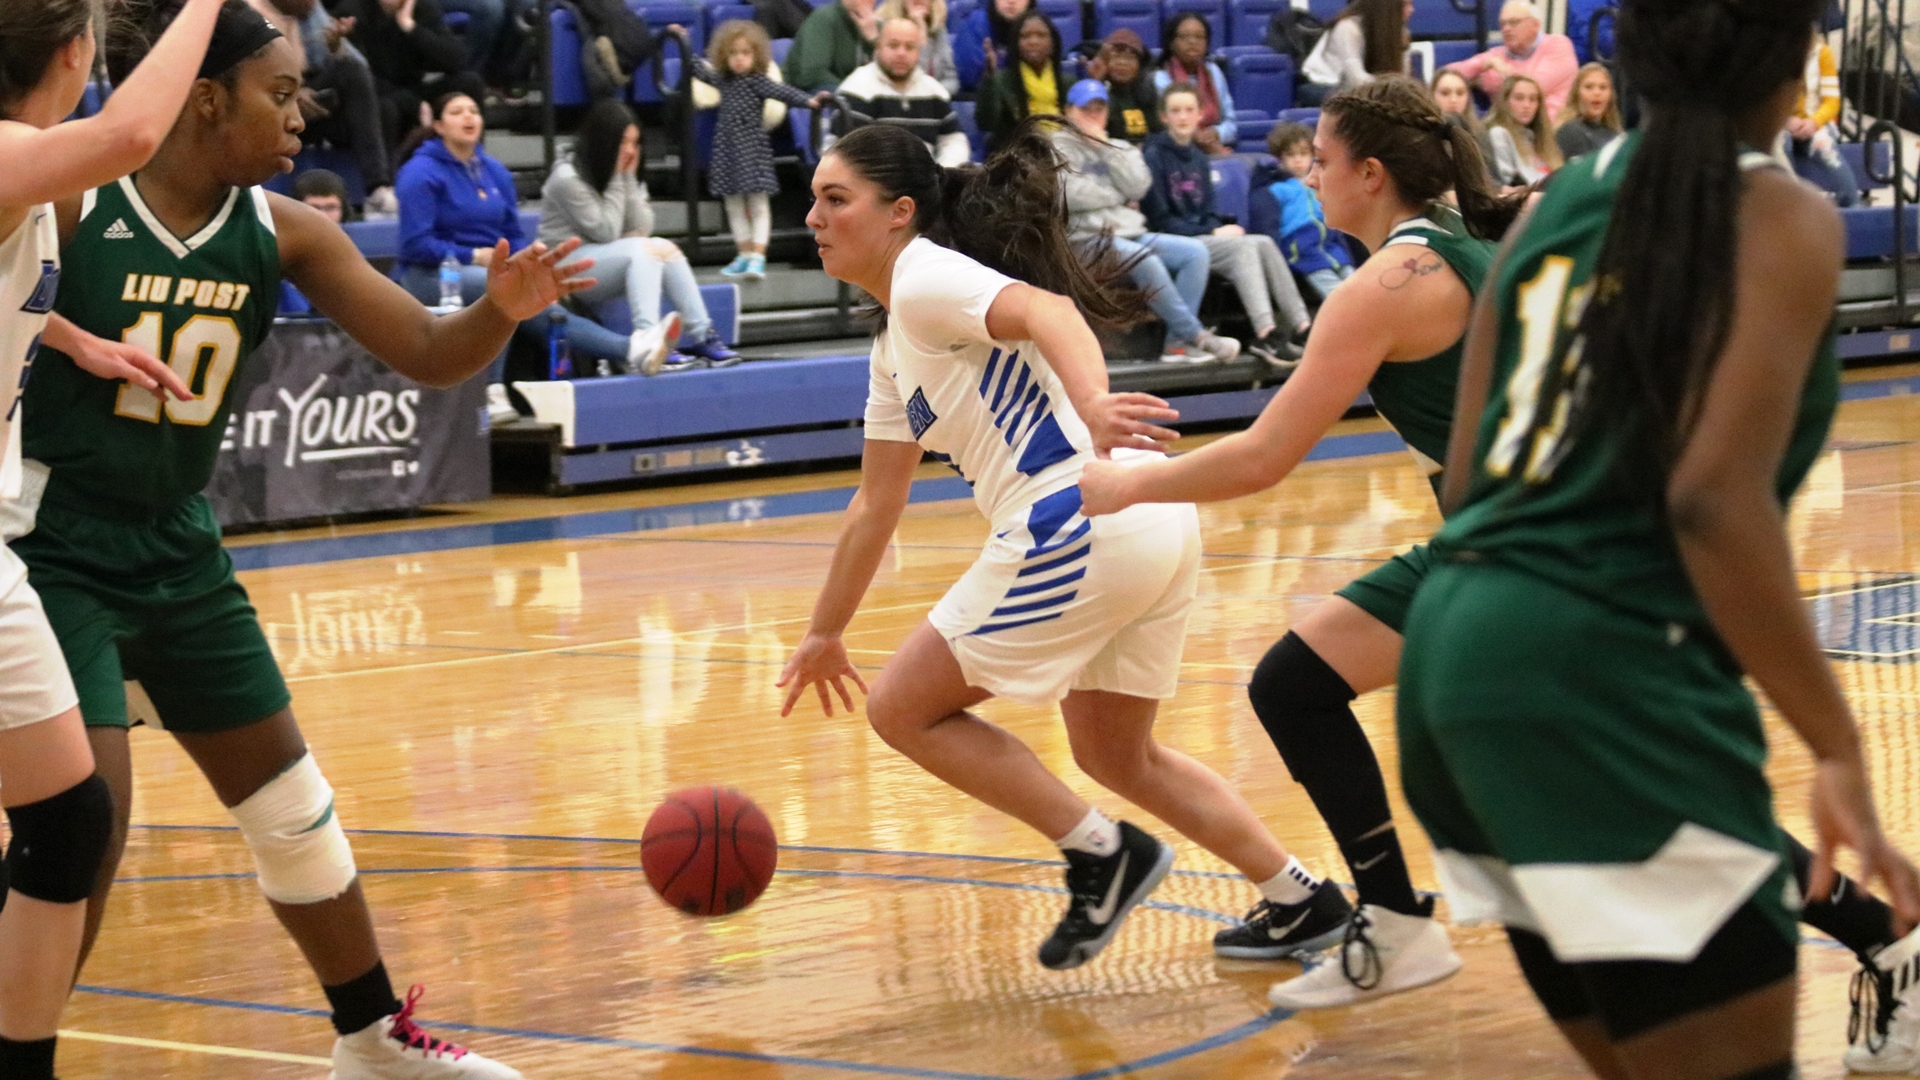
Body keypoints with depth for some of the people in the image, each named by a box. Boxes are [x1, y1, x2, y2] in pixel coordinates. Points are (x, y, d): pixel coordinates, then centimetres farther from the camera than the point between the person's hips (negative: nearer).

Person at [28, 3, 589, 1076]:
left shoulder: (282, 232, -2)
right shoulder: (69, 203, -17)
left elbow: (428, 354, -2)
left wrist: (502, 310, -22)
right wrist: (50, 327, -30)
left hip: (181, 546, 6)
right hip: (53, 549, -6)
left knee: (295, 809, 14)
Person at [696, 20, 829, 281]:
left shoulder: (756, 81, -6)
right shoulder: (724, 80, 11)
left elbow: (781, 91, -19)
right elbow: (700, 68, 26)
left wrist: (808, 100, -34)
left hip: (752, 148, -6)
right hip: (727, 149, 7)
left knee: (758, 204, -6)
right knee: (734, 205, 11)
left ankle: (758, 257, -11)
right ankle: (744, 255, 21)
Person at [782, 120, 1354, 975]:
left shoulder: (927, 278, -4)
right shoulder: (895, 346, 24)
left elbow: (1047, 311, -25)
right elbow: (875, 505, 33)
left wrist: (1090, 404, -44)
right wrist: (824, 634, 39)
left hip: (1084, 526, -10)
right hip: (1152, 530, 10)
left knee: (903, 708, 2)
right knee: (1114, 756, 25)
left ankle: (1102, 853, 3)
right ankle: (1305, 903, 26)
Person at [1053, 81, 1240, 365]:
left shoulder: (1118, 148, 21)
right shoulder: (1059, 147, 5)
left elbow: (1139, 187, 1)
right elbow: (1070, 195, -13)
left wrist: (1106, 146, -3)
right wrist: (1120, 197, 0)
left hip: (1132, 233, 7)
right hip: (1089, 238, -7)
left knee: (1196, 251, -14)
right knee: (1145, 260, -35)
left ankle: (1178, 342, -21)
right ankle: (1195, 336, -26)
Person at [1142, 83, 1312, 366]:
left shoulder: (1198, 158, 17)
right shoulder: (1154, 156, -6)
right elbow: (1159, 220, -11)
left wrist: (1220, 228, -5)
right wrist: (1212, 233, -13)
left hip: (1202, 235, 7)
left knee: (1264, 243, -16)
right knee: (1244, 246, -27)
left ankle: (1300, 326, -26)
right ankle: (1265, 333, -40)